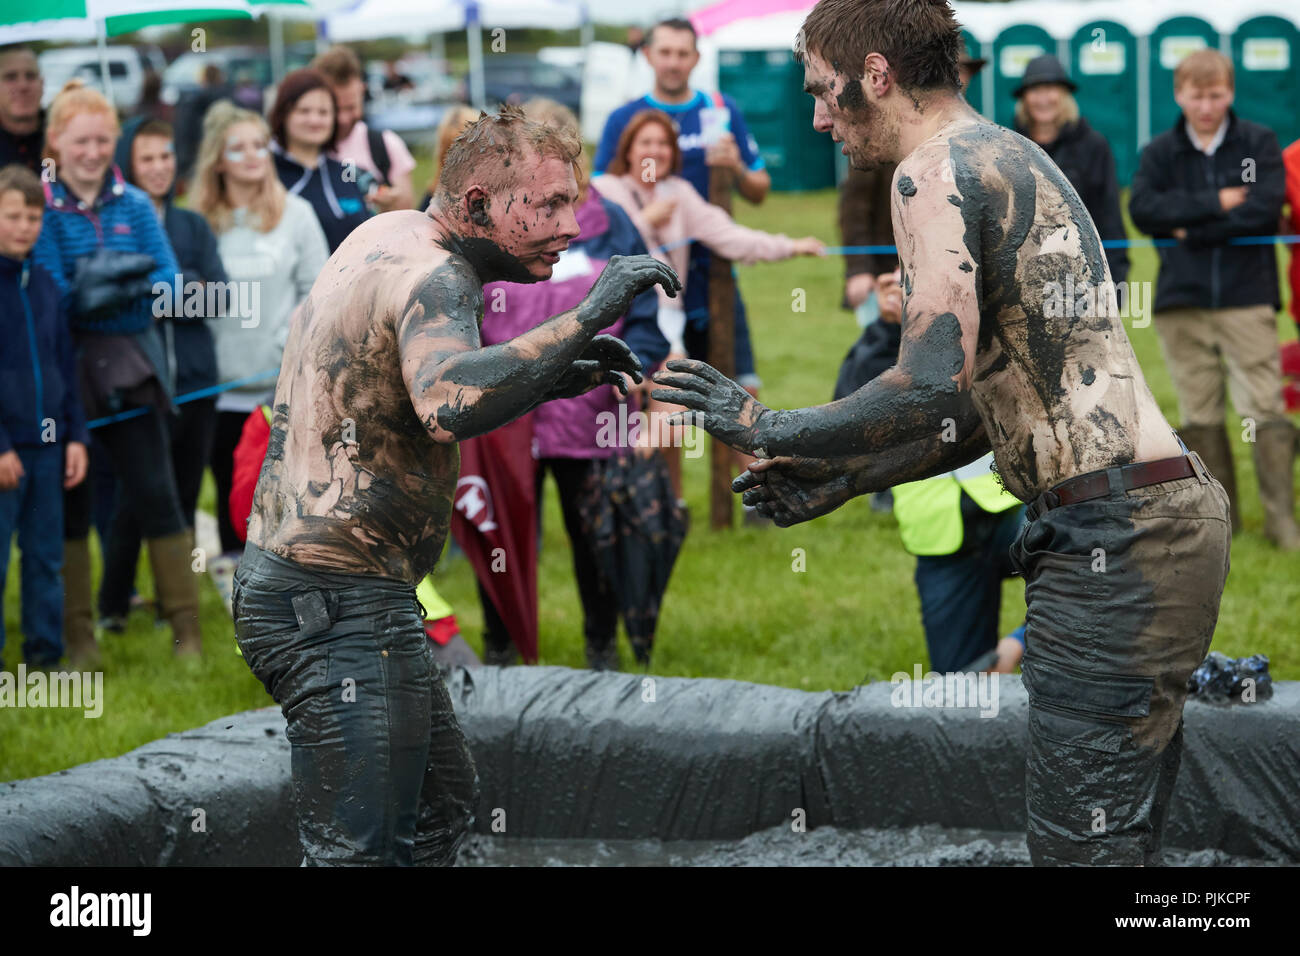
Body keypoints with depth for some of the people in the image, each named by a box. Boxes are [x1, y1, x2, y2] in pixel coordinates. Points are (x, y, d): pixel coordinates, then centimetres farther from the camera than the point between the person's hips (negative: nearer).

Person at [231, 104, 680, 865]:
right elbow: (448, 407, -38)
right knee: (362, 848, -12)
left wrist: (549, 383, 13)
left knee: (443, 808, 18)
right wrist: (583, 319, -34)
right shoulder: (432, 274, -16)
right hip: (340, 602, -10)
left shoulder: (388, 234, 13)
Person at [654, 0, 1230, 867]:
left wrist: (772, 430, -8)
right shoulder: (1011, 158, 22)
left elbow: (935, 387, -21)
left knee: (1080, 843, -7)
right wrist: (845, 477, 26)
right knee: (1121, 838, 16)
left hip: (1114, 534, -10)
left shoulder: (936, 169, -9)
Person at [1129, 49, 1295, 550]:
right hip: (1181, 301, 2)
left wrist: (1191, 230, -9)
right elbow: (1142, 208, -7)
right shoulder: (1159, 152, 10)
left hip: (1247, 297, -2)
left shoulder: (1260, 143, 5)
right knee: (1199, 415, 5)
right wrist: (1214, 203, -13)